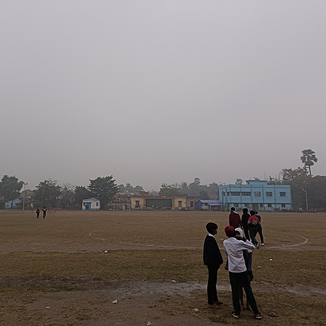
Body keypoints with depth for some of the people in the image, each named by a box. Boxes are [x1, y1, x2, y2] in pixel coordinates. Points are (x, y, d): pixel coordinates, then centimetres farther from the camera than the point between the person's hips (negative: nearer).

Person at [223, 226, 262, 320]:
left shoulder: (225, 243, -3)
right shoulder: (240, 243, -11)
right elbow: (253, 247, 1)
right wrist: (245, 240, 9)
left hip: (232, 270, 1)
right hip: (242, 270, -1)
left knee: (235, 292, 9)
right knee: (248, 291, 8)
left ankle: (237, 312, 14)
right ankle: (256, 313, 14)